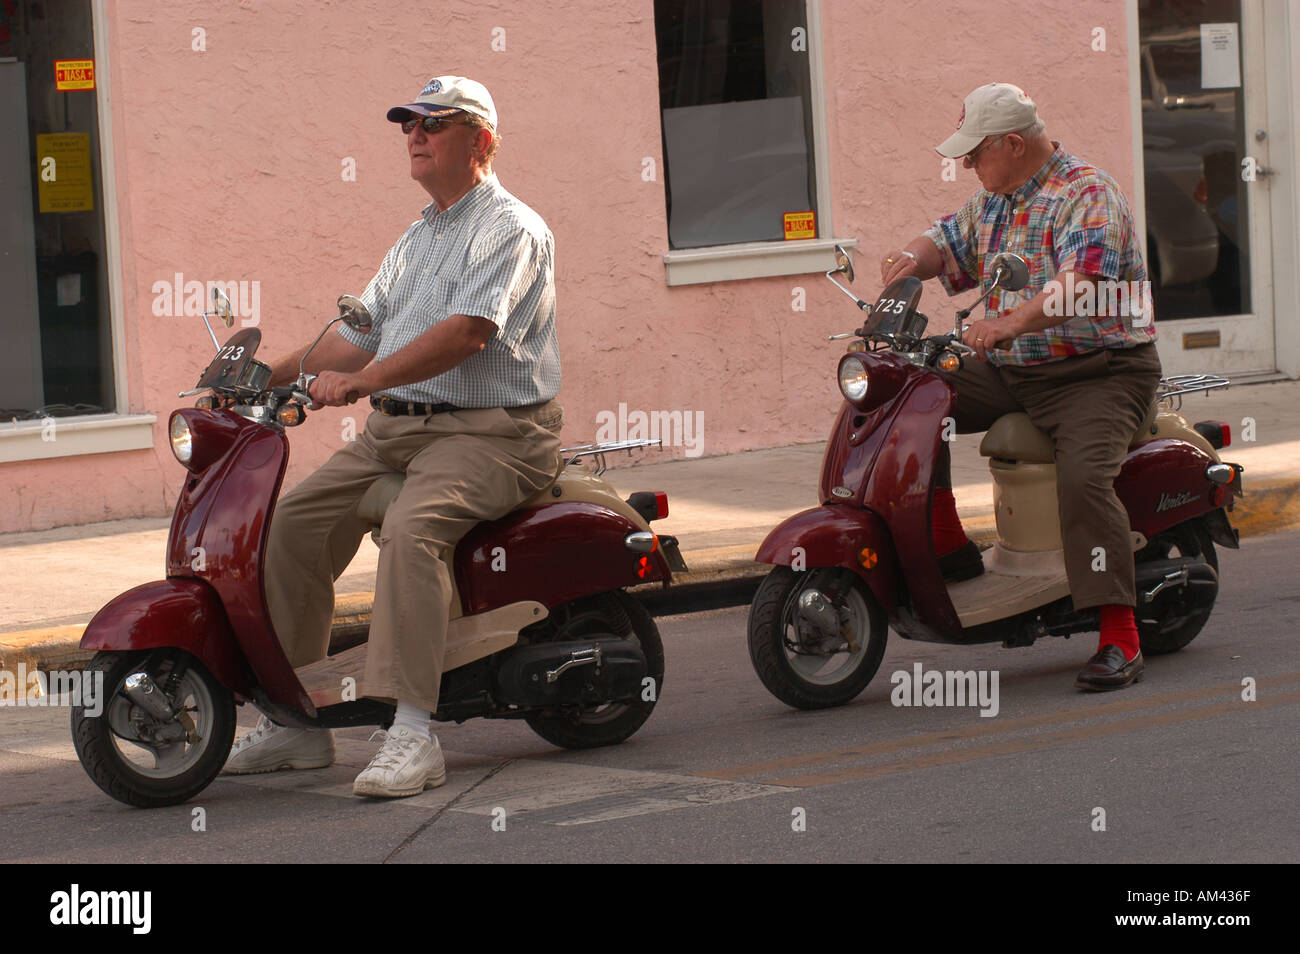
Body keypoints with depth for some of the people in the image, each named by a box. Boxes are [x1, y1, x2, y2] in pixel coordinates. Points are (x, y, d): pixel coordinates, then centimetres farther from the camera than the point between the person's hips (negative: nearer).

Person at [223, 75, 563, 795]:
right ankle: (294, 723, 0)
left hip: (490, 433, -9)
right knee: (295, 521, -6)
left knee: (410, 527, -34)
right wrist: (270, 376, 8)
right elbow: (361, 334, 23)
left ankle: (411, 735, -37)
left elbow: (467, 331, -23)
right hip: (397, 426, 9)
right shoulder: (415, 240, 23)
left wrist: (360, 380, -31)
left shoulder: (511, 229, -7)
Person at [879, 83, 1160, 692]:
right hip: (1008, 371, 9)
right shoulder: (994, 201, 13)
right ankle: (949, 549, 1)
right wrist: (914, 258, -1)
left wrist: (1014, 322, -47)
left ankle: (1120, 642, -31)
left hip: (1099, 372, -9)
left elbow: (1081, 282, -31)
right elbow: (950, 242, 25)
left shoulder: (1087, 195, -15)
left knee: (1083, 477, -32)